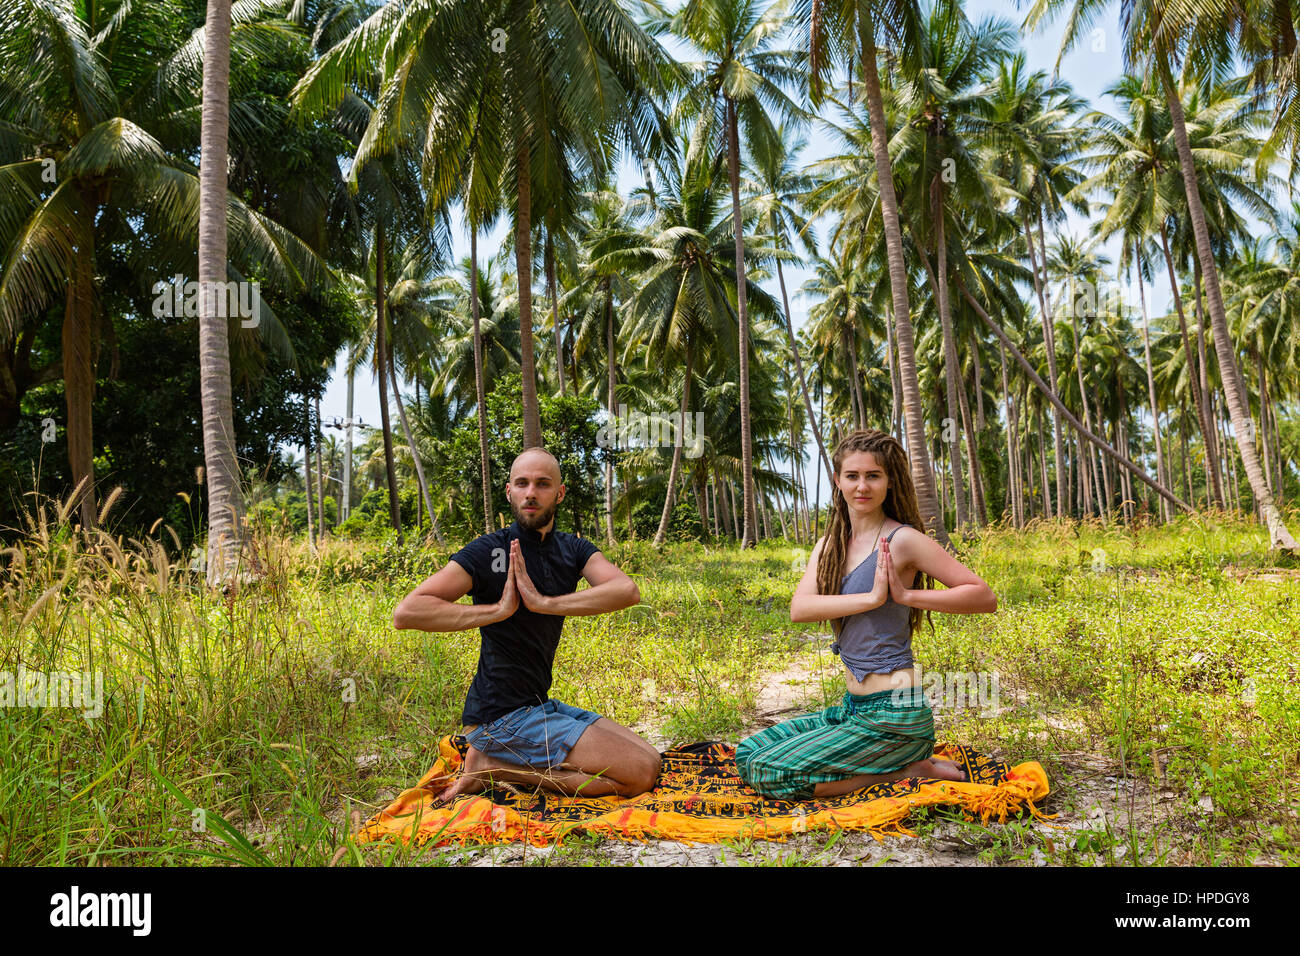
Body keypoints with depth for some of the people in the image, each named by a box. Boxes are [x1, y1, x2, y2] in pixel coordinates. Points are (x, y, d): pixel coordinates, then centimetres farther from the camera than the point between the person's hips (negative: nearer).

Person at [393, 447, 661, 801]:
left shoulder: (572, 549, 7)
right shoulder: (488, 551, -11)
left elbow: (628, 591, -14)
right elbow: (406, 612, -22)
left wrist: (544, 602, -25)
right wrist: (498, 610, -25)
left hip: (539, 704, 7)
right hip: (502, 716, -7)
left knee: (649, 757, 9)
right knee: (641, 771, -11)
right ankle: (492, 767, -6)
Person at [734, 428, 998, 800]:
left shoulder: (902, 539, -11)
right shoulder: (829, 545, 9)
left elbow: (984, 596, -13)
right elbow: (799, 608, -9)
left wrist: (905, 594, -21)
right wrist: (871, 598, -21)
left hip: (891, 713, -8)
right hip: (853, 707, 8)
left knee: (771, 774, -12)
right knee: (747, 753, 11)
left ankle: (909, 769, -2)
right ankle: (897, 759, 11)